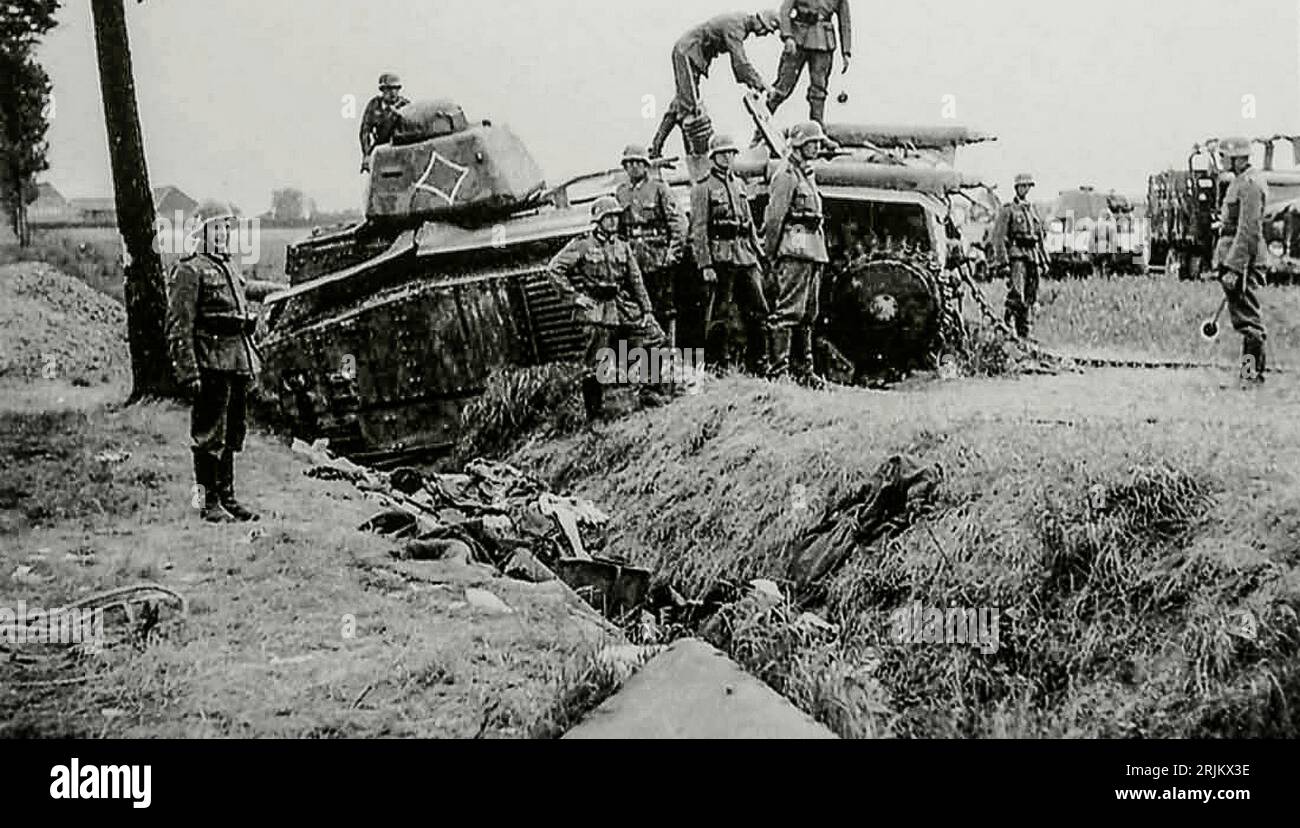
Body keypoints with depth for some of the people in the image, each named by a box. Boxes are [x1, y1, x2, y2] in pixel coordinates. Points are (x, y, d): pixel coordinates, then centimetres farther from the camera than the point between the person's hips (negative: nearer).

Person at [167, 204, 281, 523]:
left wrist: (281, 288, 59)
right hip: (212, 363, -8)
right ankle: (210, 503, 2)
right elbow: (178, 327, -12)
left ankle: (227, 497, 20)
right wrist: (187, 372, -19)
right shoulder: (190, 271, -7)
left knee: (232, 433, 12)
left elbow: (248, 288, 44)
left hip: (237, 364, 8)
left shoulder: (228, 270, 19)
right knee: (209, 436, -3)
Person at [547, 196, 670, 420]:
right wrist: (574, 295, -11)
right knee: (596, 362, -5)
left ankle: (650, 391, 3)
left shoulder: (622, 247, 11)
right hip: (597, 311, -5)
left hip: (624, 307, 5)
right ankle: (594, 413, 8)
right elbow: (554, 269, -8)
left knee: (653, 335, -7)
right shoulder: (582, 245, -5)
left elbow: (636, 281, 12)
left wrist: (647, 309, 5)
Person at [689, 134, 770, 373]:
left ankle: (758, 362, 12)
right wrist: (705, 265, -15)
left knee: (759, 309, 3)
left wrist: (758, 255, 15)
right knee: (721, 315, -3)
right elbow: (698, 230, -8)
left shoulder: (739, 184, 17)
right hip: (721, 257, -6)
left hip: (745, 255, 6)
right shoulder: (703, 188, -3)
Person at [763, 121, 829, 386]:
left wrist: (820, 253, 19)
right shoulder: (786, 175, -7)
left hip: (813, 253, 9)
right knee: (789, 311, -12)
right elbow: (773, 218, -12)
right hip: (795, 250, -9)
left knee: (808, 314, 11)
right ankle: (779, 367, -12)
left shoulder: (807, 175, 22)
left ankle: (804, 368, 16)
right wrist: (772, 255, -14)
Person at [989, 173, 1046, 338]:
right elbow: (998, 237, -6)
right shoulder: (1008, 210, 0)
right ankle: (1008, 325, -13)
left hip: (1032, 256, 6)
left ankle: (1025, 333, 11)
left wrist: (1042, 261, 16)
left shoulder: (1034, 210, 19)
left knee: (1031, 298, 6)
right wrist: (1003, 261, -14)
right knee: (1016, 294, -19)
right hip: (1016, 256, -6)